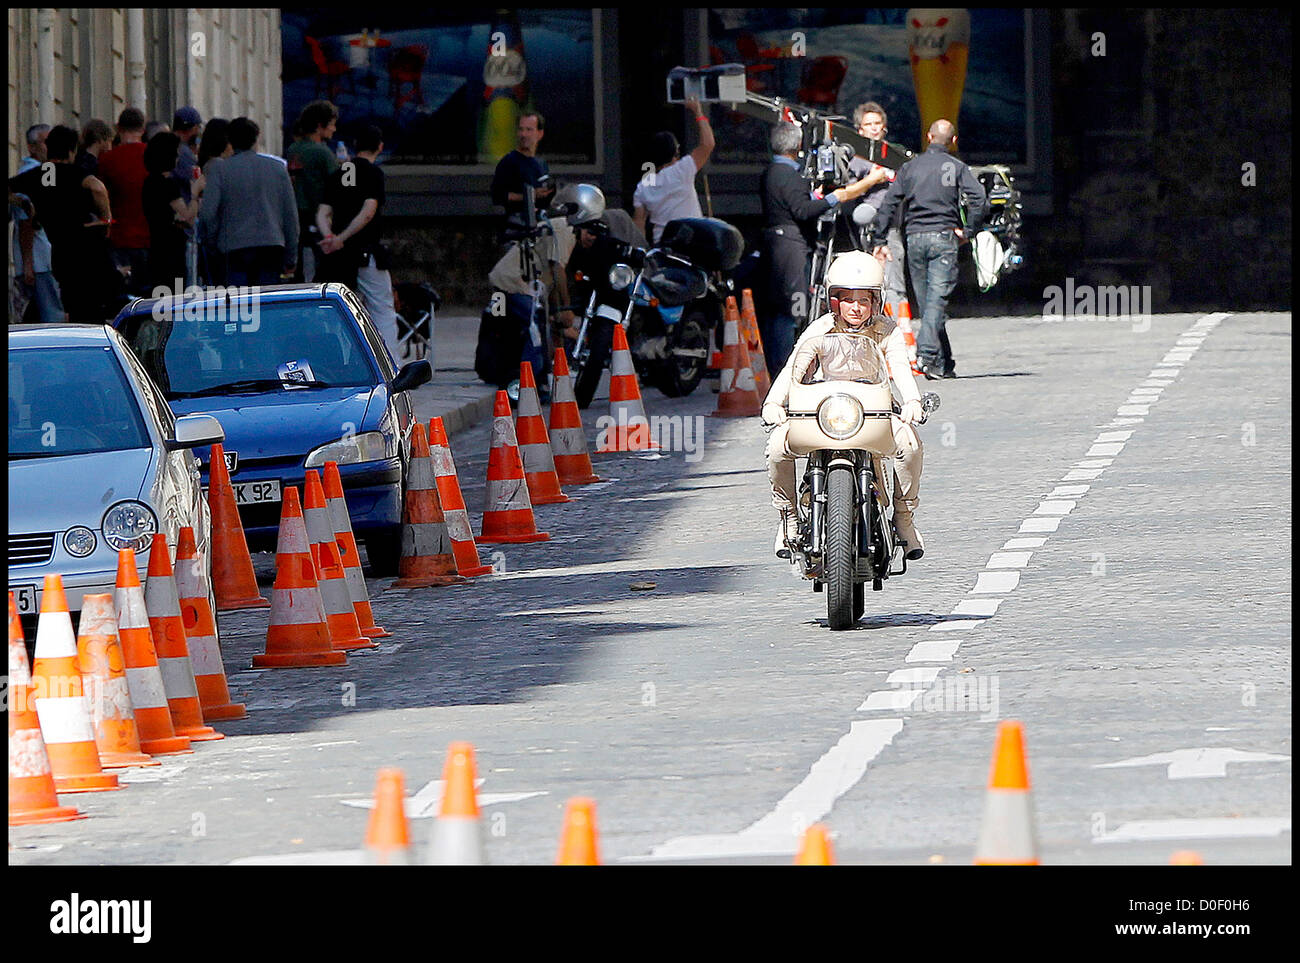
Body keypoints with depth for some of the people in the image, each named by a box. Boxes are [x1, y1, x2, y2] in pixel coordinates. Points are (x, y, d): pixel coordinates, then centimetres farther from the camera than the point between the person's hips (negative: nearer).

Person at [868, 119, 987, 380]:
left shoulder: (910, 167, 9)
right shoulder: (956, 168, 1)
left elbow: (888, 203, 4)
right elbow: (979, 200, -11)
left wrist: (879, 240, 6)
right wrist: (968, 231, -1)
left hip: (914, 238, 3)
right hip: (943, 236, -3)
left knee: (925, 301, 8)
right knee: (938, 298, -8)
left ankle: (944, 365, 10)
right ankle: (927, 351, -28)